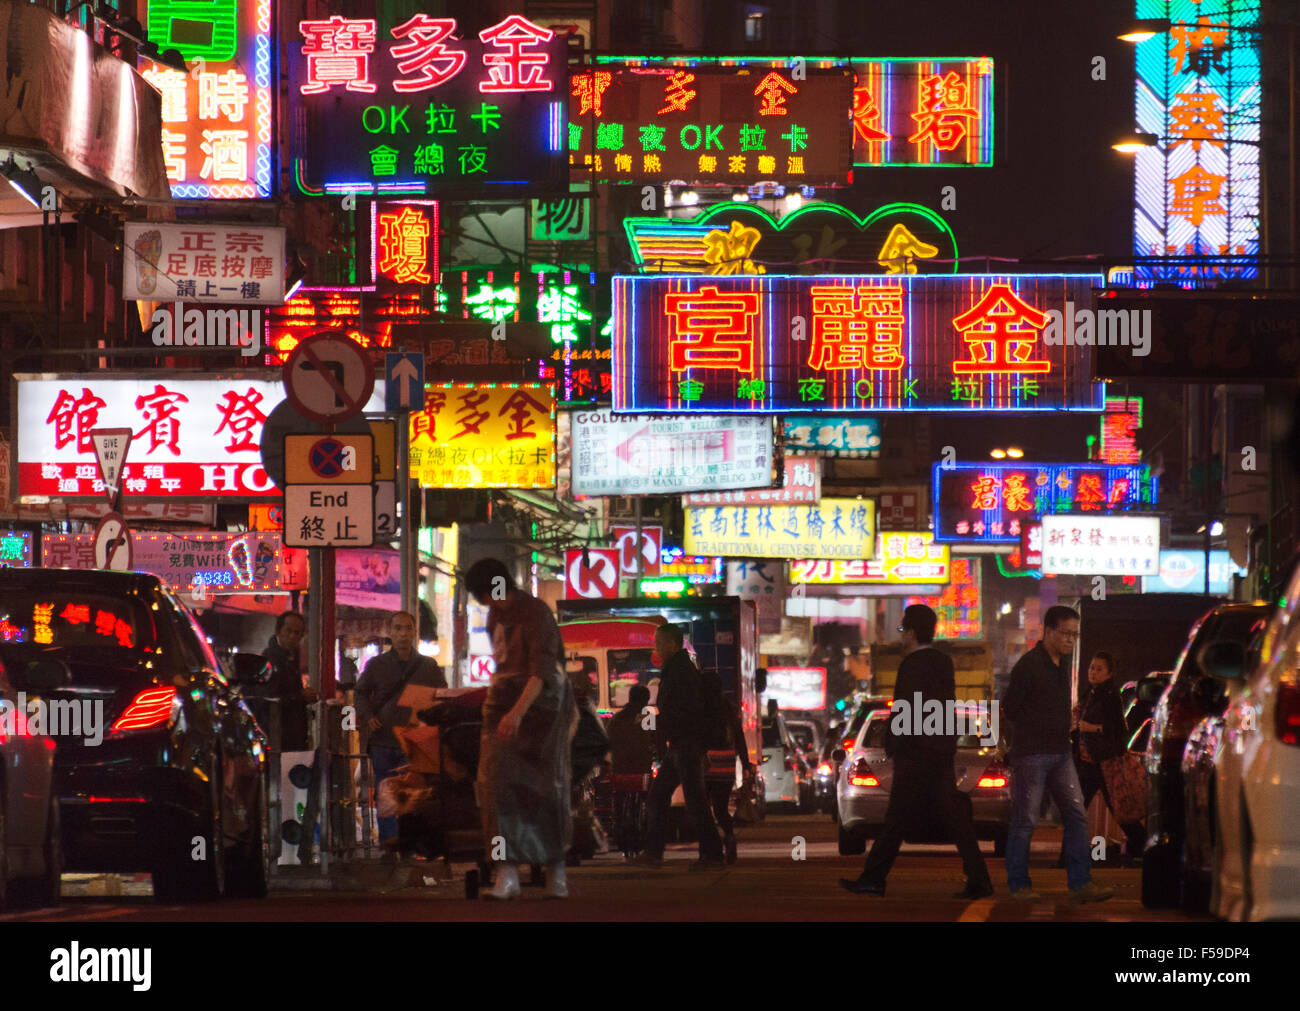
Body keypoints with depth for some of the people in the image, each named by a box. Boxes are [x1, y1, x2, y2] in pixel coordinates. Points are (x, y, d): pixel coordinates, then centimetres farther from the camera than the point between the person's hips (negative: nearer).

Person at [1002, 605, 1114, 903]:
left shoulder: (1063, 663, 12)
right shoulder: (1028, 665, -13)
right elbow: (1010, 709, -10)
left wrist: (1061, 735, 13)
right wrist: (1034, 736, 1)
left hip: (1060, 754, 8)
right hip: (1030, 754, -8)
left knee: (1076, 816, 1)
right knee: (1025, 822, -1)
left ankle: (1080, 884, 1)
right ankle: (1019, 886, 7)